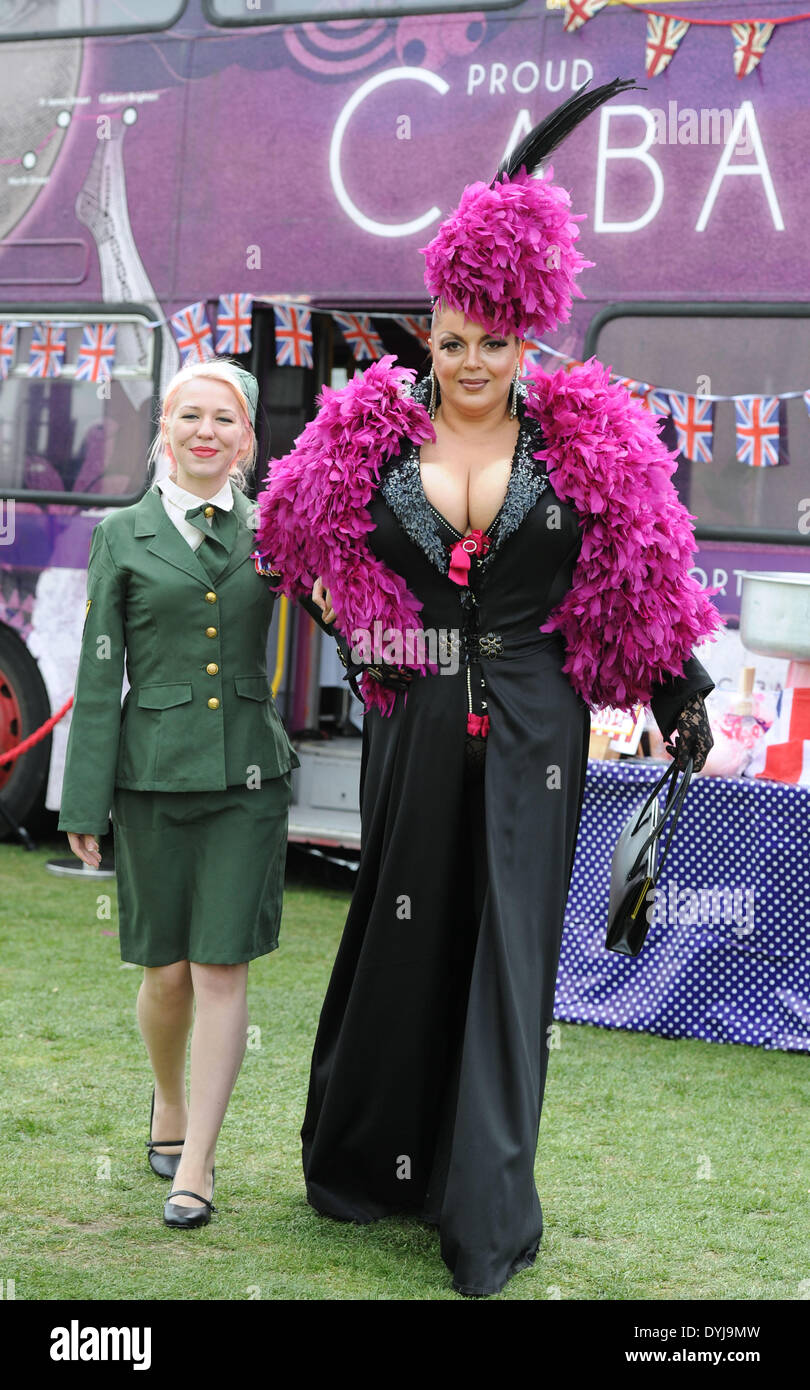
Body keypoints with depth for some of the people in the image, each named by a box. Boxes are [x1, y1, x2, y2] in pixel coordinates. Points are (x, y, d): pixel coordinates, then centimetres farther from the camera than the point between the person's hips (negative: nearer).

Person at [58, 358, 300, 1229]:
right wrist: (84, 805, -1)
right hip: (152, 774, 0)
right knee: (167, 971, 6)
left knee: (222, 970, -3)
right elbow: (99, 675, 2)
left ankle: (194, 1167, 3)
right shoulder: (122, 535, 4)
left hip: (247, 777, 0)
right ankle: (168, 1103, 35)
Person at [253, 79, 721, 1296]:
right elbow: (299, 535, 14)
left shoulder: (585, 442, 0)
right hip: (416, 721, 1)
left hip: (530, 728, -1)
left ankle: (486, 1213, 8)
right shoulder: (376, 433, 1)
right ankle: (369, 1160, 28)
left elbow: (639, 569, 5)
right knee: (401, 931, 10)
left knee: (508, 945, 1)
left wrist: (679, 682, 5)